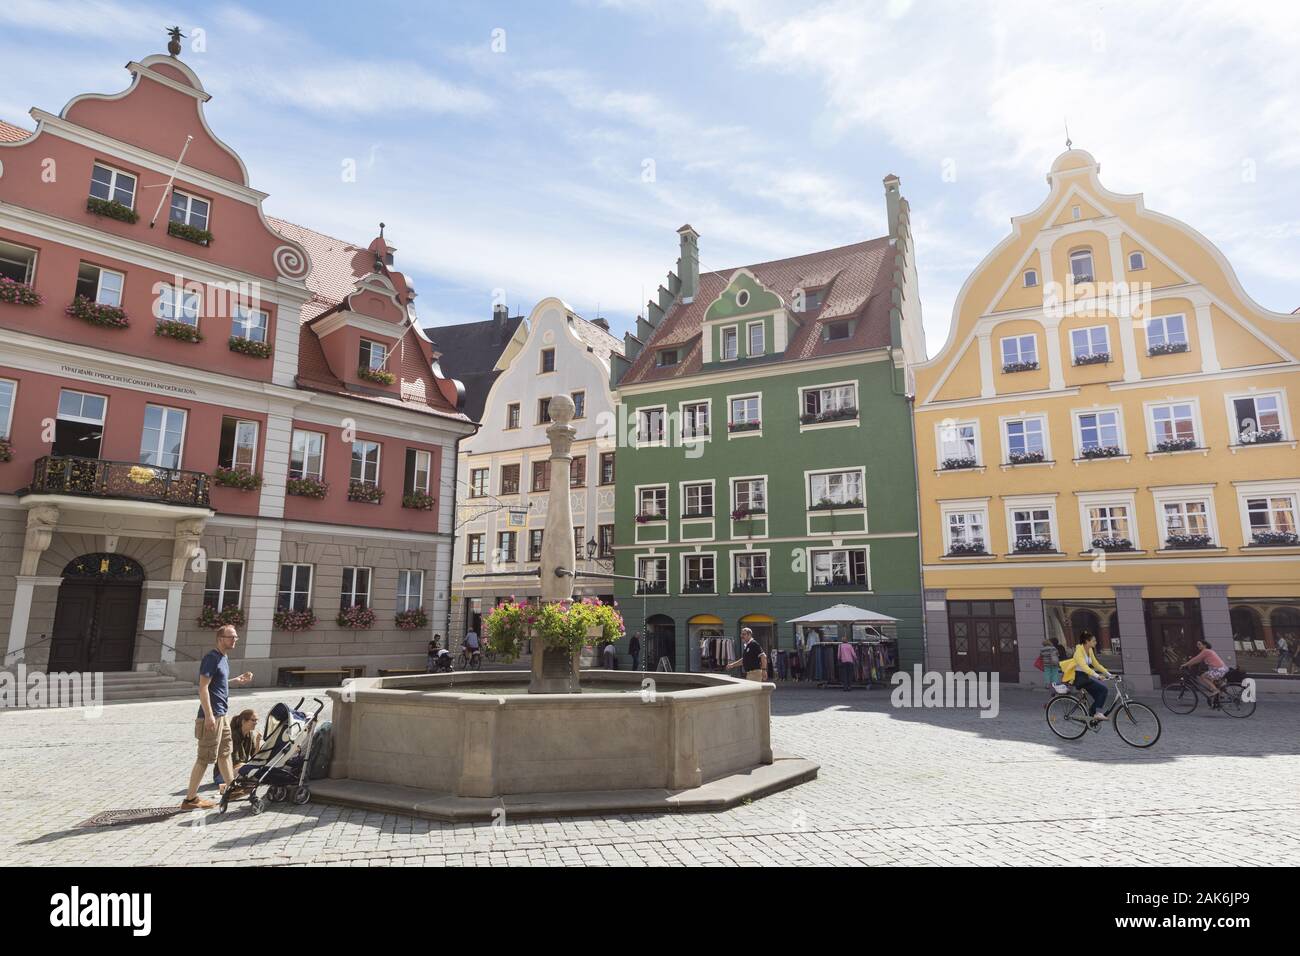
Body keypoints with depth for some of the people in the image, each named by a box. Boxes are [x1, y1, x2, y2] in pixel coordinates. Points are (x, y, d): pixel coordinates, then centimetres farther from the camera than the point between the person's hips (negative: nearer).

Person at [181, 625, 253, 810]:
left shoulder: (224, 658, 13)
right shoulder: (211, 658, -16)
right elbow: (203, 687, -21)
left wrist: (238, 680, 14)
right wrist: (209, 715, -25)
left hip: (223, 714, 10)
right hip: (212, 716, -10)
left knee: (225, 751, 20)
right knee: (205, 757, -3)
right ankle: (190, 799, 6)